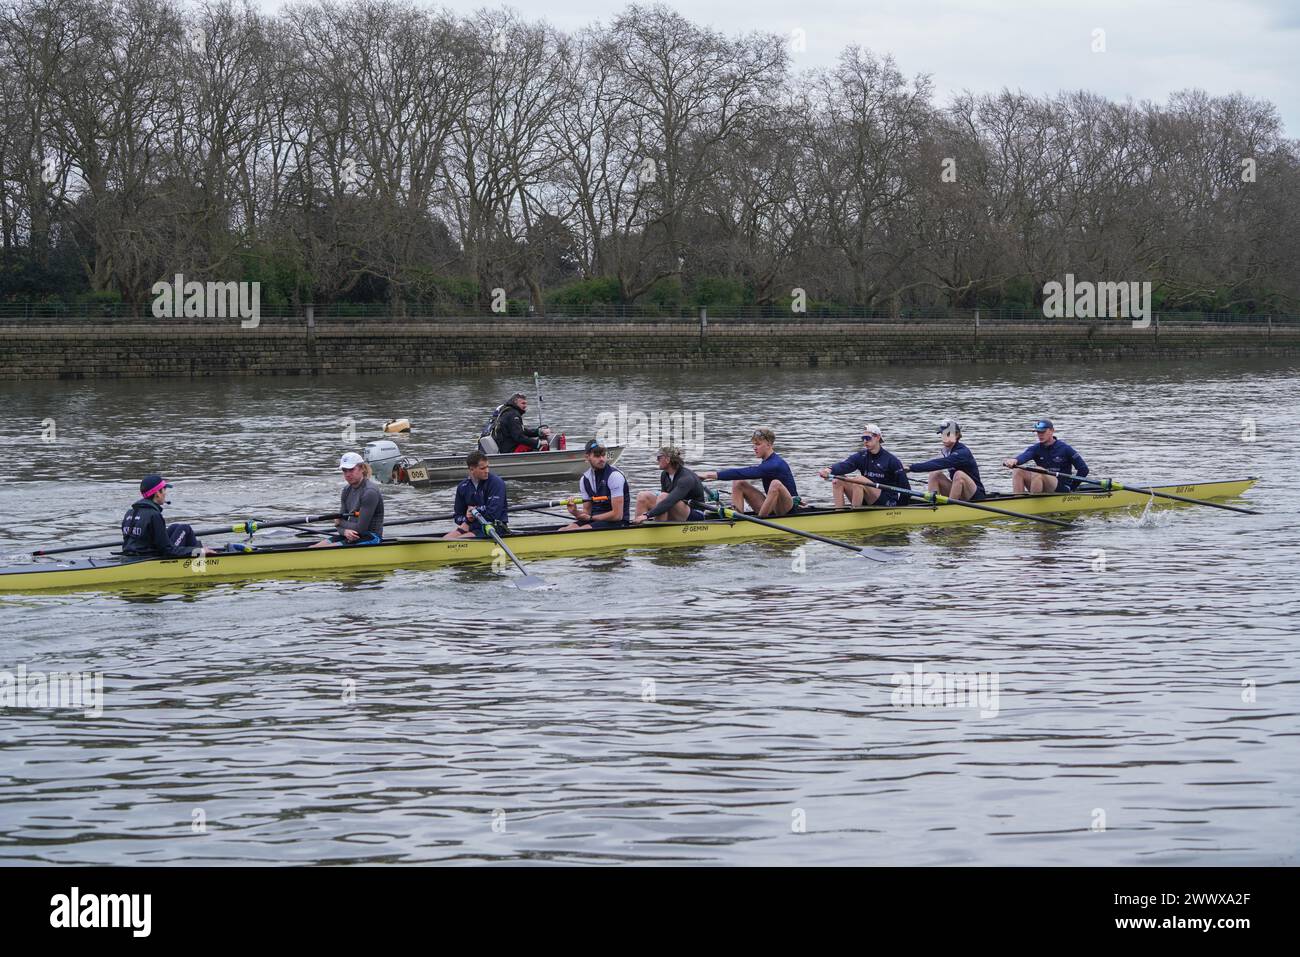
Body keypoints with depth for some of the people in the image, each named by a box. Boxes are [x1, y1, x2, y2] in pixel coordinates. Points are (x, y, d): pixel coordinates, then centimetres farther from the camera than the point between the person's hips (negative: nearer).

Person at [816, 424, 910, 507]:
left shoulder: (891, 459, -6)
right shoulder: (861, 456, 7)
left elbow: (904, 485, -4)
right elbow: (845, 465, -13)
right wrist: (829, 470, -34)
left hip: (887, 502, -6)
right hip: (867, 502, 6)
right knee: (838, 480, -10)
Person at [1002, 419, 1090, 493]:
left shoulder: (1064, 449, -4)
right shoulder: (1036, 448, 6)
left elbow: (1084, 469, -2)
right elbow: (1024, 456, -18)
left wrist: (1072, 488, -3)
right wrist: (1014, 461, -42)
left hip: (1062, 489, -5)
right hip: (1043, 490, 5)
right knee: (1018, 471, -14)